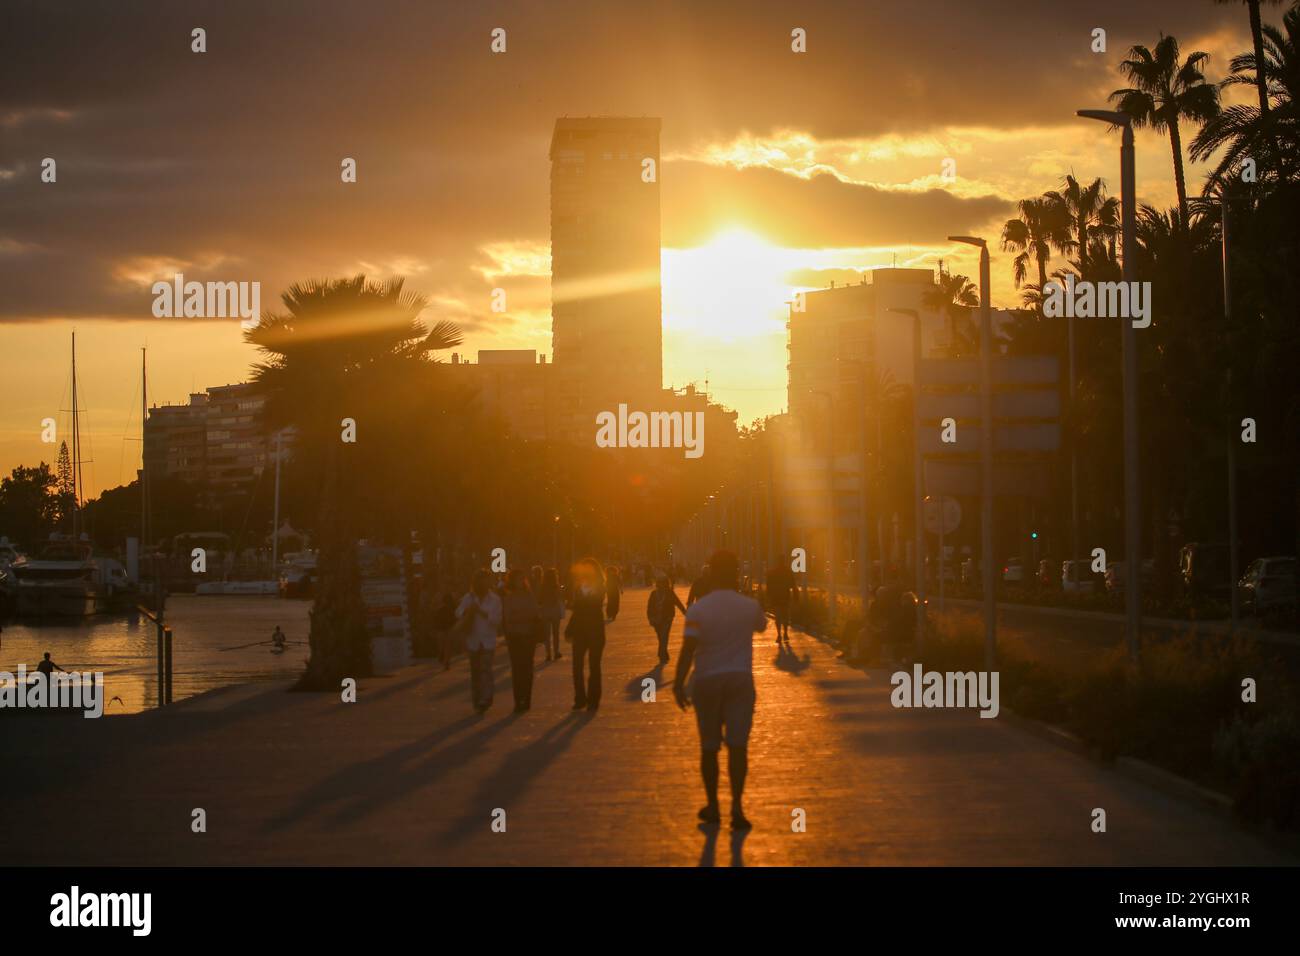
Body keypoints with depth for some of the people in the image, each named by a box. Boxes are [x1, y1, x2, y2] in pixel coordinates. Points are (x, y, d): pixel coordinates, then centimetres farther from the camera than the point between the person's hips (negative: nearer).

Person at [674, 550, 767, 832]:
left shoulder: (698, 609, -9)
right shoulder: (750, 606, -3)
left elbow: (688, 649, -15)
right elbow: (761, 626, 20)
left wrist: (679, 682, -11)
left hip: (707, 681, 0)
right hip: (740, 680, 0)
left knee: (709, 747, 11)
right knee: (738, 745, -1)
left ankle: (712, 806, 18)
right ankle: (736, 806, -11)